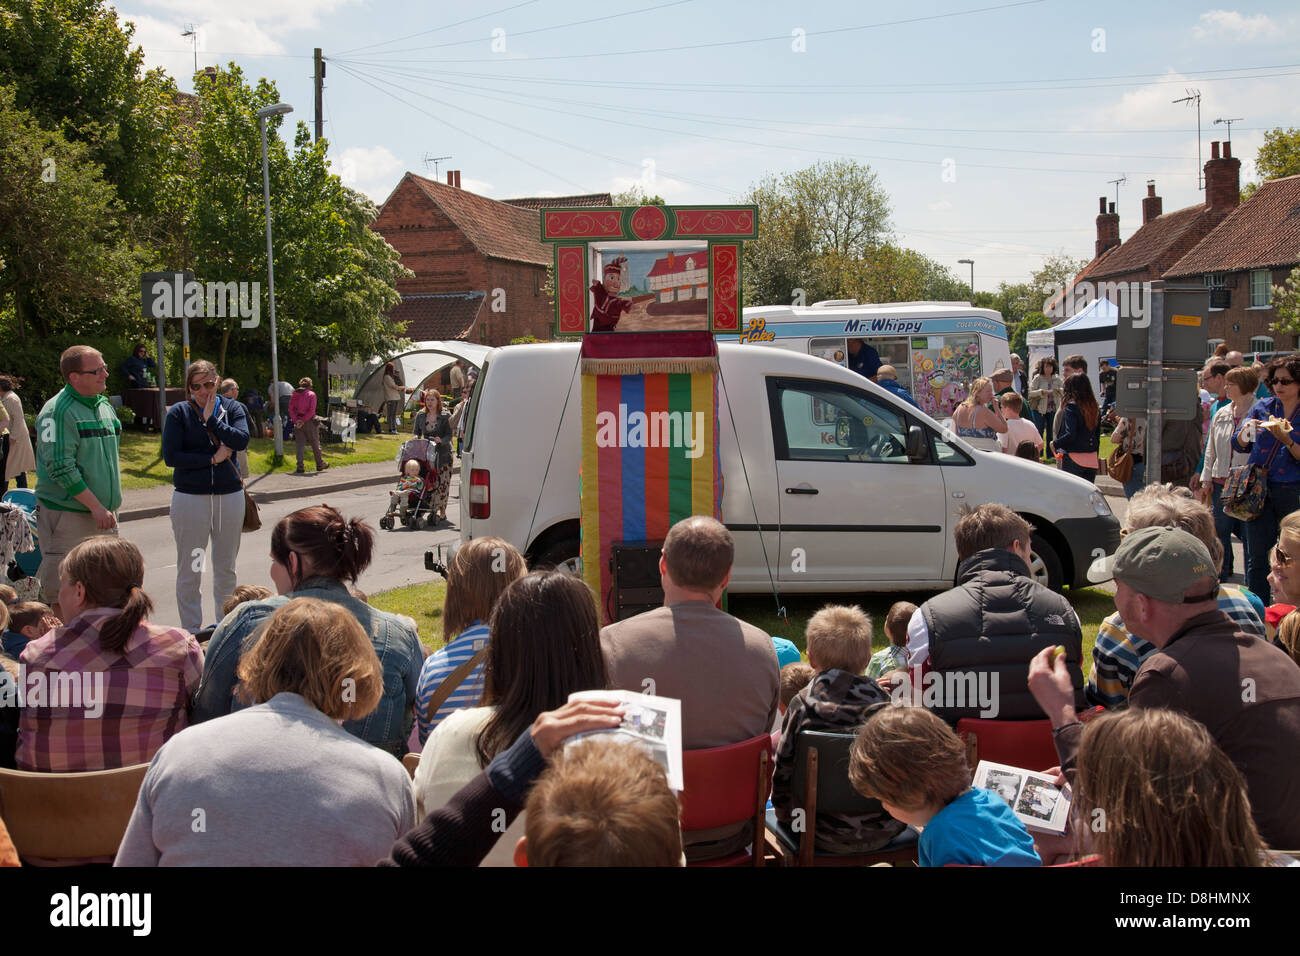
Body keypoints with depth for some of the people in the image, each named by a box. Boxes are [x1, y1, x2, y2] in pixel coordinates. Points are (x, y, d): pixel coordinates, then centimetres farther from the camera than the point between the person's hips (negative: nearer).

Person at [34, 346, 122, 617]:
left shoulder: (105, 406, 11)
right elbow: (61, 468, -18)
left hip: (104, 515, 8)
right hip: (68, 516, -8)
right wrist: (96, 507, -18)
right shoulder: (58, 411, -13)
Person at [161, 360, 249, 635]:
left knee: (226, 568, 12)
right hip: (190, 498, -2)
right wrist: (212, 458, -11)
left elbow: (241, 440, -14)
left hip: (230, 496, 2)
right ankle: (191, 632, 13)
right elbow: (171, 456, -10)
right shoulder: (179, 413, -1)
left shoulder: (232, 408, 5)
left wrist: (210, 419, -13)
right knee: (189, 571, 3)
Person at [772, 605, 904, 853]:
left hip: (826, 837, -2)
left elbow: (782, 771, -7)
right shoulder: (883, 703, -9)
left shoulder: (804, 704, -13)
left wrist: (787, 815, 12)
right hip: (882, 834, 2)